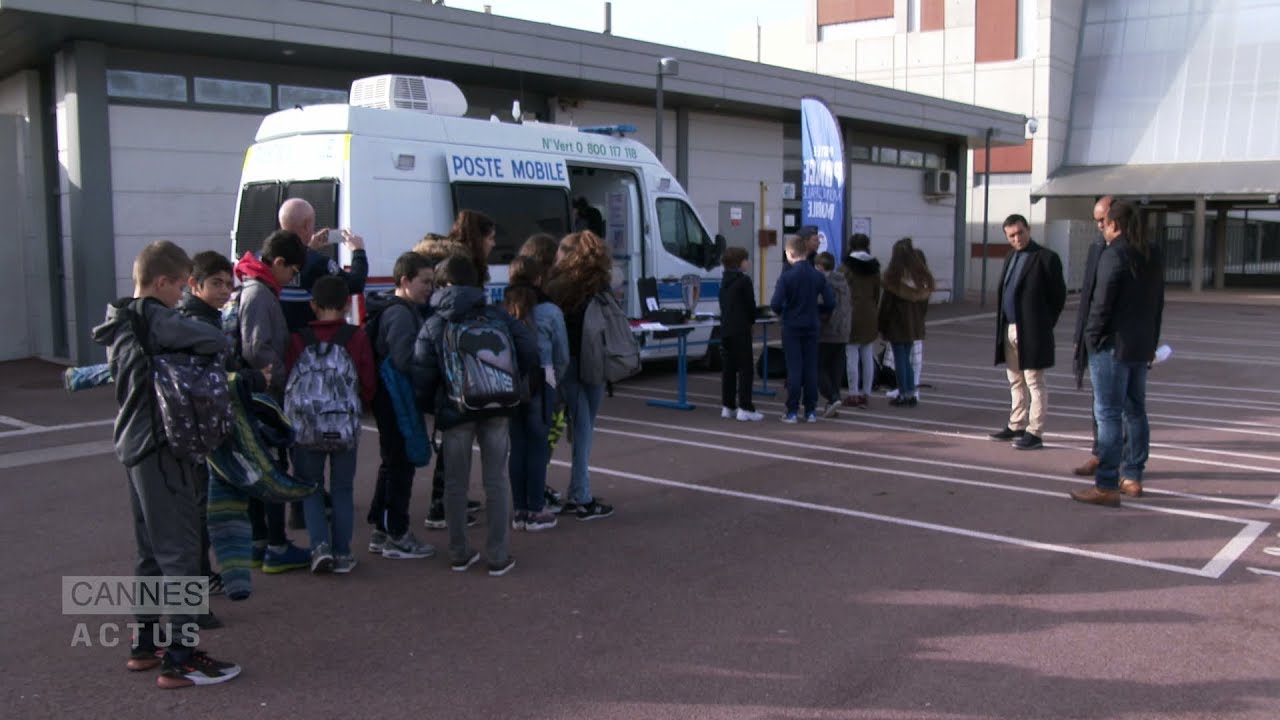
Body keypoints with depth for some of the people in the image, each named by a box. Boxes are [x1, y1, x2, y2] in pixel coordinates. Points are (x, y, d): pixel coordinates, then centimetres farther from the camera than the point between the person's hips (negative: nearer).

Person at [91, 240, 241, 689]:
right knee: (181, 552, -5)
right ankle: (180, 659, -1)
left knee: (151, 551, 17)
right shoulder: (153, 319, -17)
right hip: (162, 448, -10)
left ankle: (145, 644, 27)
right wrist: (217, 345, -6)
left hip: (134, 445, 10)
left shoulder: (121, 323, 12)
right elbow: (214, 341, -27)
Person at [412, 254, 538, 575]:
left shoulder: (433, 325, 0)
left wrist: (432, 405, 12)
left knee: (456, 484, 12)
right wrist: (509, 382, 10)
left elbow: (422, 377, -6)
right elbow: (529, 351, -4)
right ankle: (498, 556, 8)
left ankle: (459, 554, 19)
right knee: (496, 481, 6)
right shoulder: (497, 315, 2)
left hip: (453, 411, 0)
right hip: (495, 408, 1)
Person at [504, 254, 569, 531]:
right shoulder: (550, 312, -6)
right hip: (540, 384, -3)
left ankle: (519, 510, 18)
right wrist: (553, 382, 17)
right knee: (538, 446, 5)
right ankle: (536, 511, 10)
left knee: (517, 446, 11)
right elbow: (562, 357, 1)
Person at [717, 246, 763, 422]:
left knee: (728, 368, 10)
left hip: (725, 329, 8)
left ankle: (728, 406, 14)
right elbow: (750, 305, -8)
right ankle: (745, 409, -8)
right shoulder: (744, 280, -11)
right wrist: (751, 320, 10)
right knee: (745, 368, -5)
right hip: (740, 330, -8)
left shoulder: (724, 281, 14)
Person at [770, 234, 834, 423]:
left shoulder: (786, 276, -12)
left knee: (794, 369, 1)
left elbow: (776, 304, -17)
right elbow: (830, 303, -2)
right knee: (811, 368, 9)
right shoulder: (817, 275, -1)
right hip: (811, 327, 3)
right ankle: (811, 411, 12)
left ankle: (792, 412, 2)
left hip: (791, 327, -3)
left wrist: (781, 313, 5)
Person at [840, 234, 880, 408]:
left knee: (852, 356, -2)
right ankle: (866, 393, 12)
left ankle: (854, 394, -2)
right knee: (868, 357, 8)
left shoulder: (845, 266, -7)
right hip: (870, 315, 5)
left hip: (852, 314, -5)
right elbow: (877, 293, 11)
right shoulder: (874, 267, 8)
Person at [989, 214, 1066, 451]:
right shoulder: (1010, 258, 15)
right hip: (1009, 329, 8)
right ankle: (1016, 426, 25)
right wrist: (1002, 324, 11)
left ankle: (1035, 433, 1)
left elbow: (1059, 295, -6)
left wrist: (1046, 324, -5)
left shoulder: (1046, 258, -8)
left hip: (1032, 332, -7)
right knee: (1016, 382, 15)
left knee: (1034, 383, -2)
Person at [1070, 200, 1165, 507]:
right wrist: (1152, 343, 21)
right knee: (1135, 411, 15)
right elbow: (1158, 303, 16)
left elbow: (1102, 302, -18)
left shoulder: (1114, 254, -15)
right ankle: (1133, 478, 23)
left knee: (1108, 415, -7)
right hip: (1142, 347, 9)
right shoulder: (1154, 255, 12)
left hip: (1113, 344, -9)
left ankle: (1106, 486, -6)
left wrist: (1092, 337, -7)